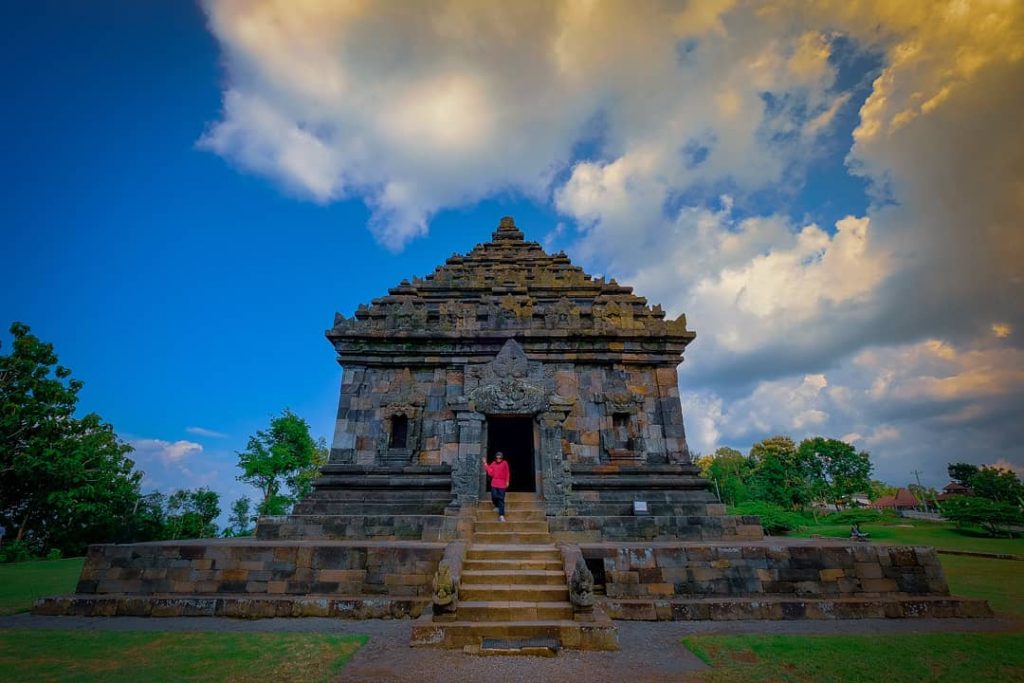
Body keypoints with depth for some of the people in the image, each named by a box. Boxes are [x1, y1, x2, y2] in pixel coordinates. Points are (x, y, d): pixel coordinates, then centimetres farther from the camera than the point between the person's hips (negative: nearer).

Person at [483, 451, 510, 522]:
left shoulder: (505, 463, -1)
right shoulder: (493, 464, 6)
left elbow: (507, 473, 2)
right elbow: (490, 473, 0)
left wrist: (507, 481, -2)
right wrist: (485, 464, -5)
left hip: (502, 484, -2)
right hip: (494, 484, 2)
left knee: (501, 499, -4)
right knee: (494, 497, -3)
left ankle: (501, 515, -5)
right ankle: (497, 506, 32)